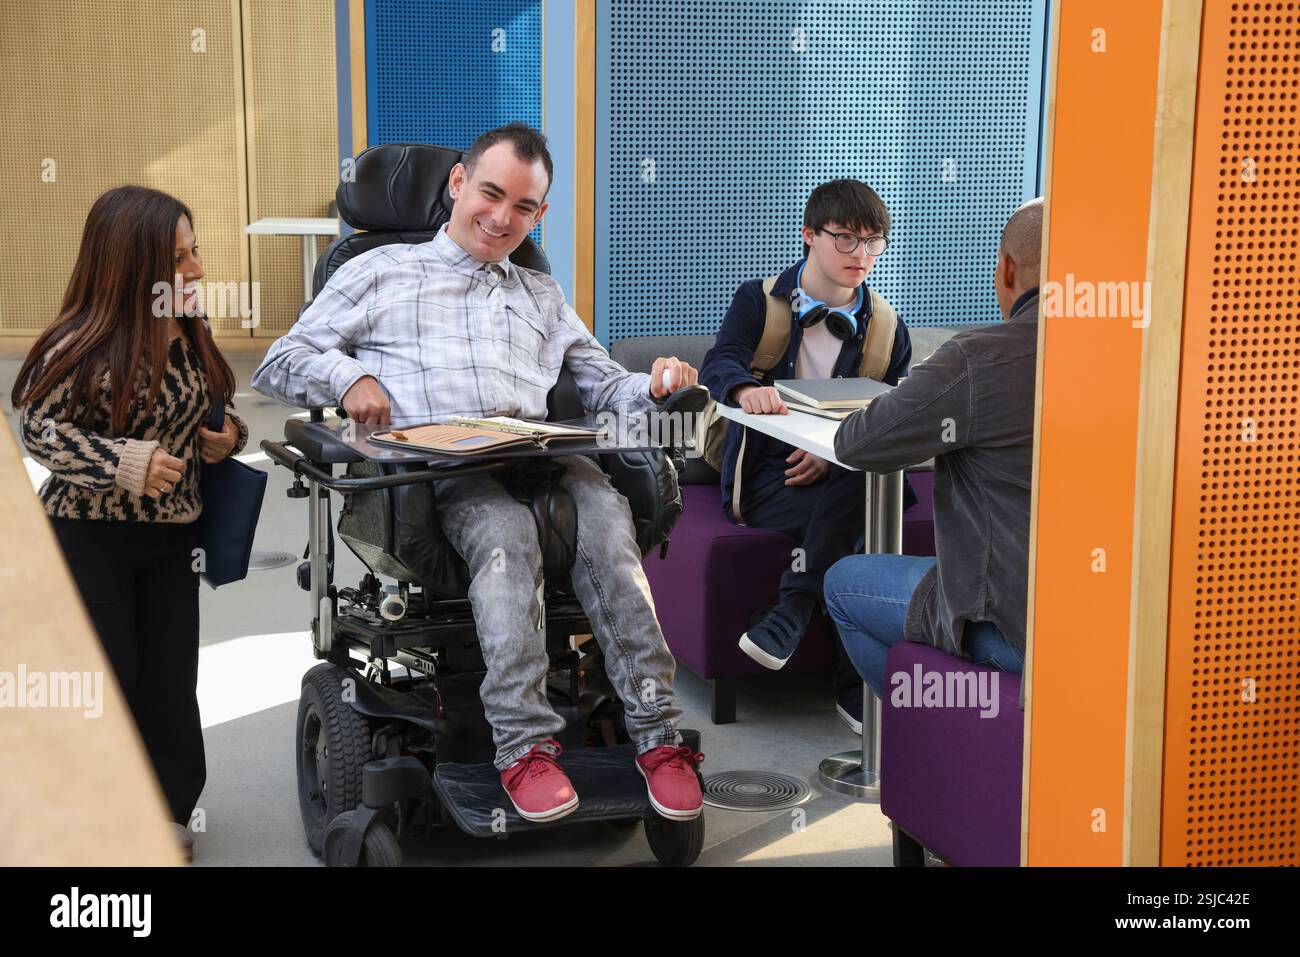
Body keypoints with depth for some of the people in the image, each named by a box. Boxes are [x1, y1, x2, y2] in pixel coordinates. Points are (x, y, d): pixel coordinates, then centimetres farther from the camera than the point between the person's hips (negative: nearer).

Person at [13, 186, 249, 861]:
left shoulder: (190, 336, 3)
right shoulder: (81, 347, -18)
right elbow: (41, 432, -16)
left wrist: (226, 436, -3)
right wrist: (126, 462, -25)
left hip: (170, 536, 6)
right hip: (89, 540, -5)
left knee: (170, 680, 9)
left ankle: (168, 810, 25)